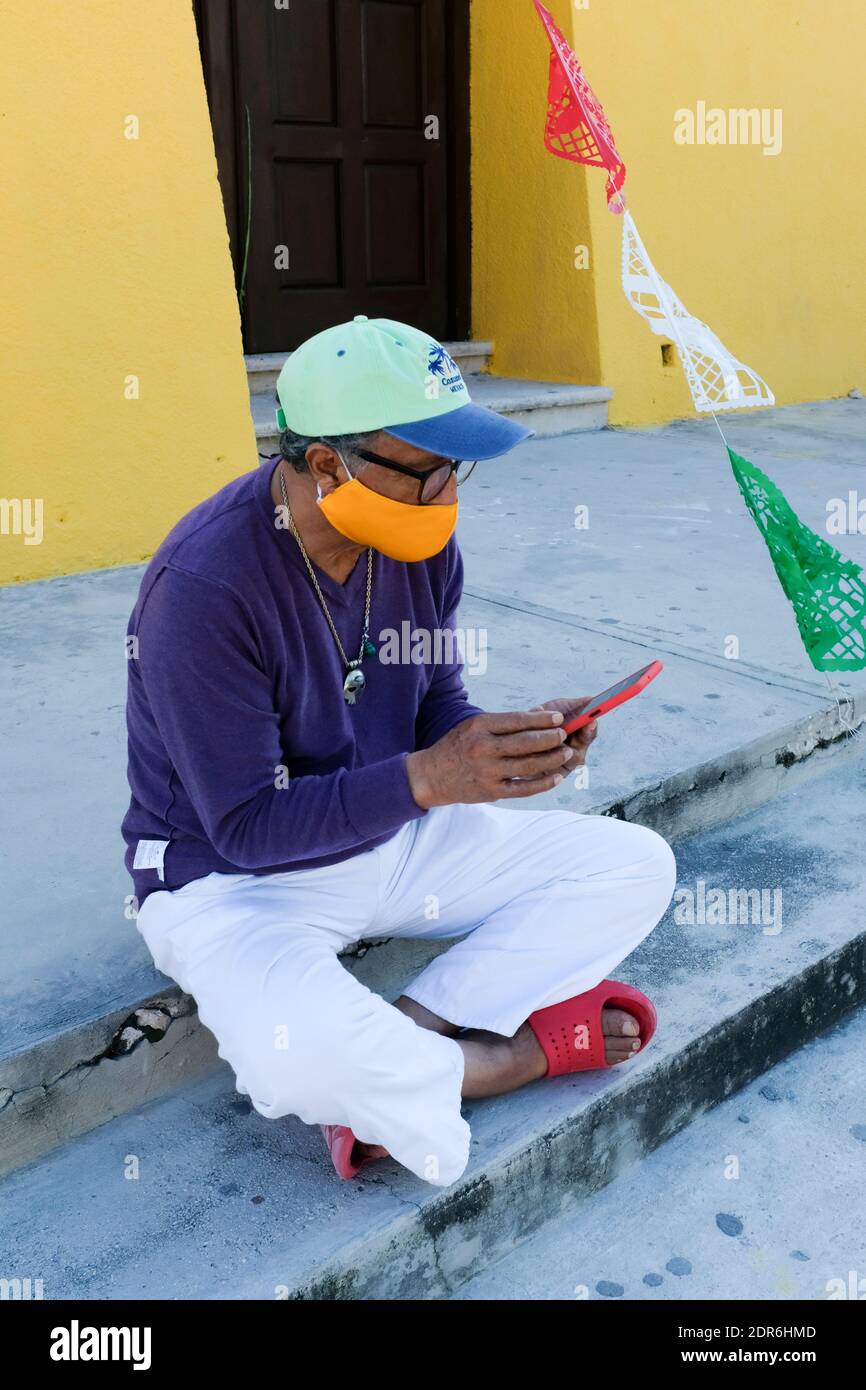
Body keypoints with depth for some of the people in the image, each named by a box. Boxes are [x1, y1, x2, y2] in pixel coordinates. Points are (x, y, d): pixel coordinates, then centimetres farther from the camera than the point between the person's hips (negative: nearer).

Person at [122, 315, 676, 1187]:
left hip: (393, 837, 7)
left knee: (635, 865, -3)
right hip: (233, 878, -6)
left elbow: (436, 706, 6)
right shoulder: (201, 587, -27)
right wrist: (428, 779, -35)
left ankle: (406, 1036, -14)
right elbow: (246, 828, -24)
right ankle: (510, 1052, -8)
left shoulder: (421, 538, -7)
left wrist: (510, 745, -17)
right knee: (299, 1059, -38)